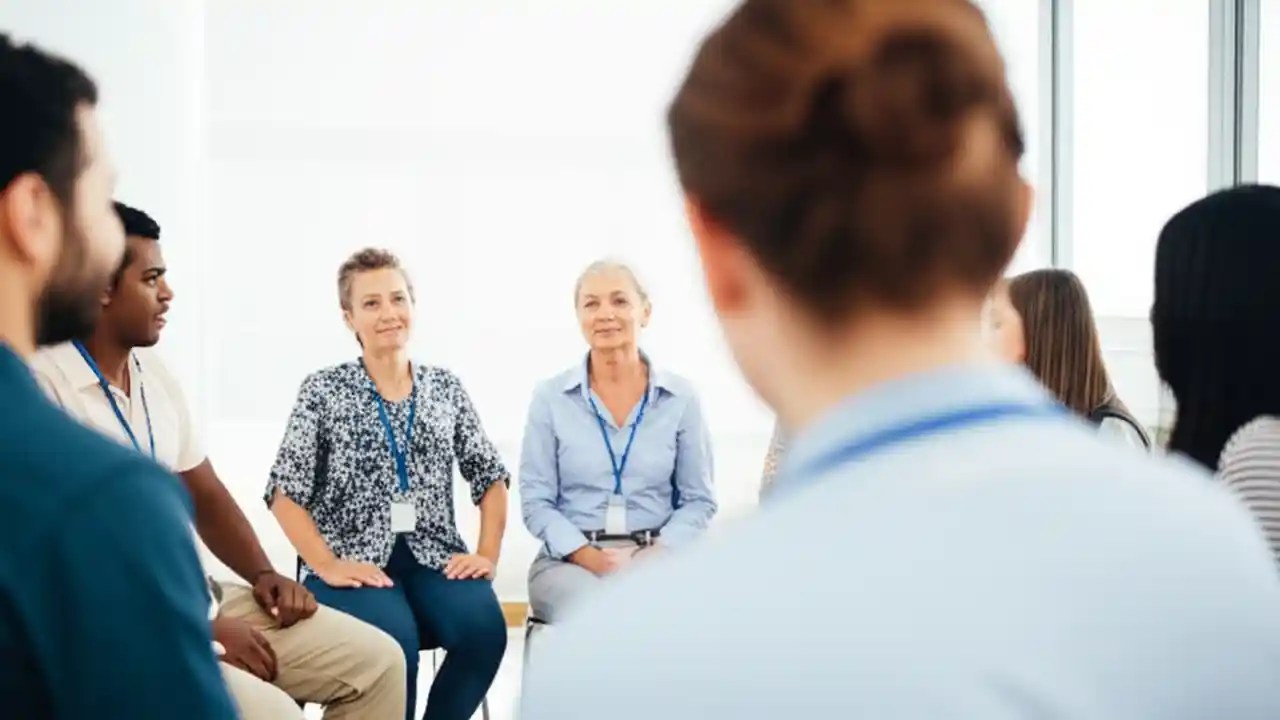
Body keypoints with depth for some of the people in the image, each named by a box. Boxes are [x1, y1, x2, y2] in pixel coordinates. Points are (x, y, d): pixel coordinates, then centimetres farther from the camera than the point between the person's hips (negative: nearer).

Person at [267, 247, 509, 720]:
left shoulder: (445, 388, 12)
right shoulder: (323, 391, 3)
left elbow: (490, 476, 14)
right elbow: (286, 492, -2)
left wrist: (488, 554, 1)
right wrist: (327, 566, -13)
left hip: (432, 558, 3)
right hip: (356, 562, -3)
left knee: (484, 627, -28)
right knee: (394, 641, -33)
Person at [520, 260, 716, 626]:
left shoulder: (680, 396, 5)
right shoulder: (550, 397, 3)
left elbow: (698, 499, 7)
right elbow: (536, 501, 2)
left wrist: (658, 552, -11)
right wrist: (589, 556, -14)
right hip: (571, 560, -1)